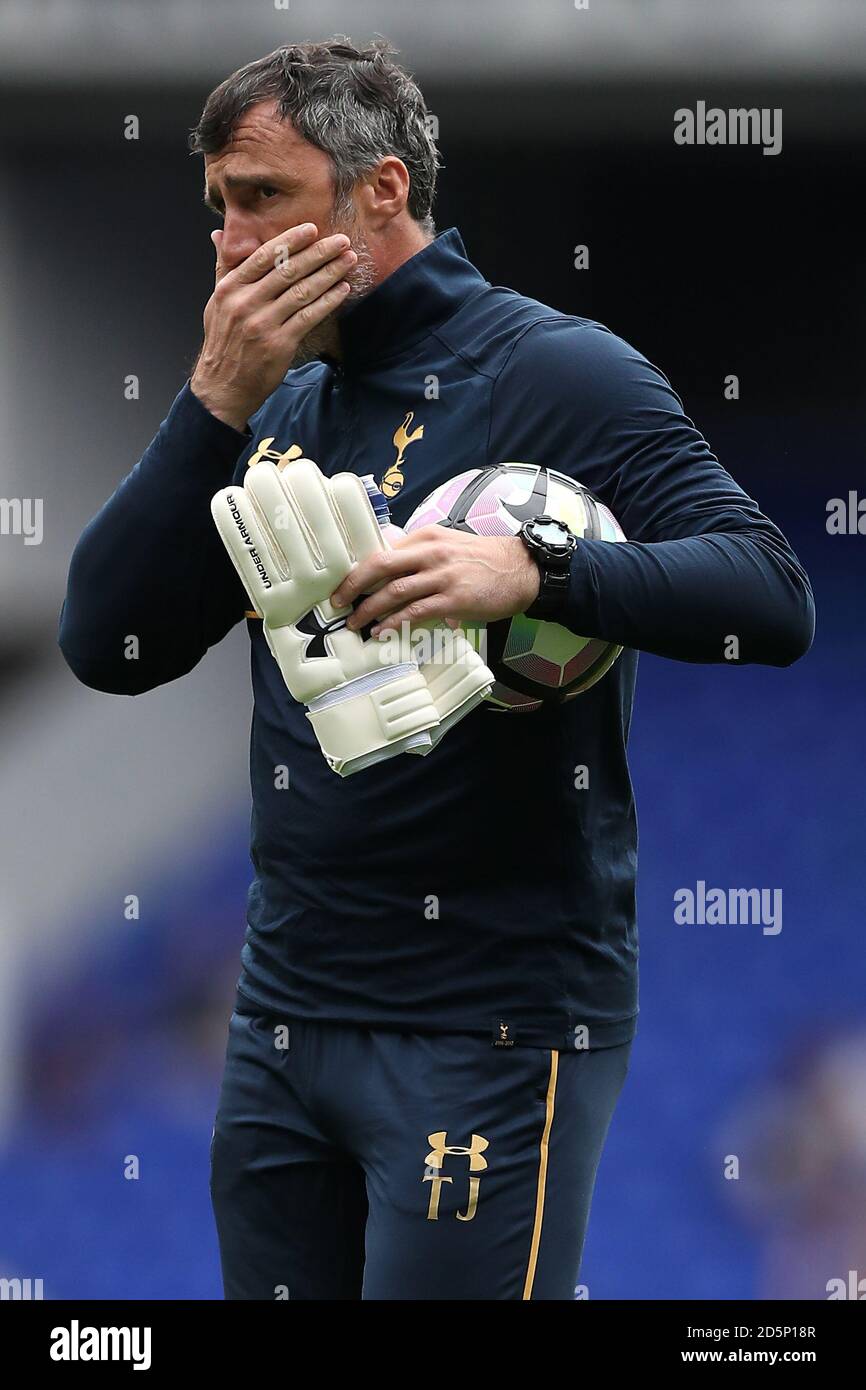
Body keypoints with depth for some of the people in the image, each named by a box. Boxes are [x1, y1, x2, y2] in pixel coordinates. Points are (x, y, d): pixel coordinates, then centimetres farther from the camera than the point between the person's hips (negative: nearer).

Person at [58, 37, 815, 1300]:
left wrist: (531, 571, -30)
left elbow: (772, 600, -16)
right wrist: (218, 401, -6)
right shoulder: (284, 413, 13)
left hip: (490, 1030, -7)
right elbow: (108, 647, 4)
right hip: (286, 1008, 7)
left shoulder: (553, 372, -7)